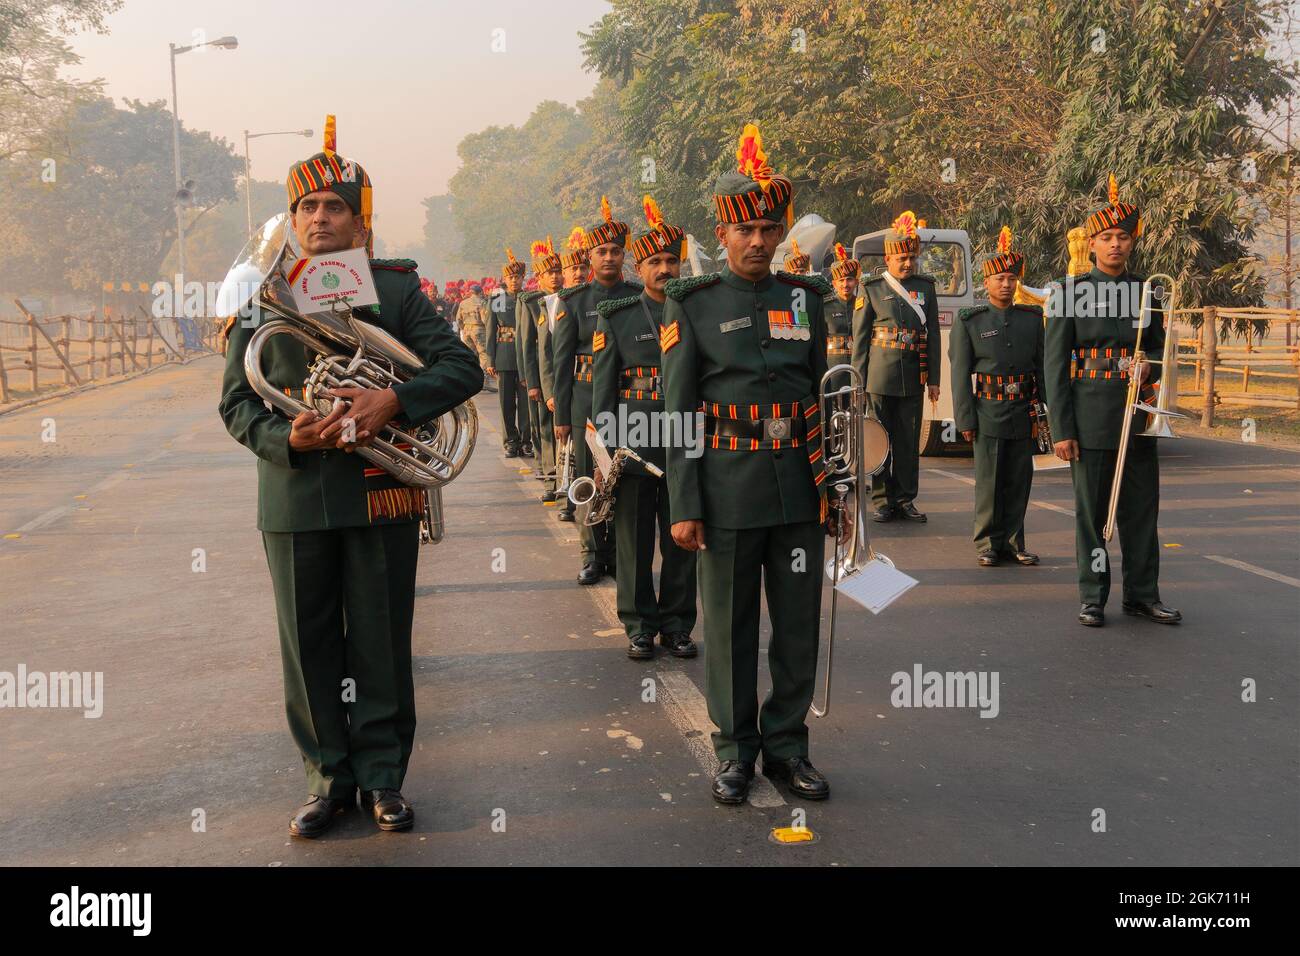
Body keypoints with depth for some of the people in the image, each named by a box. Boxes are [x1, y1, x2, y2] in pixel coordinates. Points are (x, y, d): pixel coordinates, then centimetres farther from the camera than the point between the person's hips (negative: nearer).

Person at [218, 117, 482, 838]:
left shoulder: (396, 287, 3)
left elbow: (462, 367, -3)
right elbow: (236, 402, 5)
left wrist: (394, 400, -20)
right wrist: (286, 438, -16)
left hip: (380, 493, -1)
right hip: (294, 498, 2)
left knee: (381, 643, 6)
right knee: (309, 645, 9)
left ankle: (382, 776, 21)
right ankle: (329, 776, 24)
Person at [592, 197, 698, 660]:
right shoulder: (617, 317, 2)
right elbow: (603, 387, 1)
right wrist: (604, 448, -5)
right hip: (633, 447, -1)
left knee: (682, 543, 8)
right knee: (635, 544, 6)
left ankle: (678, 626, 21)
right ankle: (640, 627, 19)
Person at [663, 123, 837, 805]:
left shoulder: (805, 299, 8)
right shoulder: (693, 305, -2)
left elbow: (823, 395, 14)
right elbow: (677, 414, -3)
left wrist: (833, 483, 10)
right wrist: (683, 507, -8)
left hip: (799, 488, 3)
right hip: (728, 491, -3)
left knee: (798, 623, 9)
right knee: (729, 627, 7)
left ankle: (786, 744, 24)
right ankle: (735, 751, 22)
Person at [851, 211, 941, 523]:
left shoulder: (925, 287, 10)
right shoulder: (872, 289, 2)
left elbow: (932, 334, 10)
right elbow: (860, 337, 2)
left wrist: (933, 379, 6)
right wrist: (859, 380, -2)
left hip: (912, 379, 2)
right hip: (880, 378, -2)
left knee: (909, 441, 6)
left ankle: (905, 499, 14)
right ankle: (883, 500, 10)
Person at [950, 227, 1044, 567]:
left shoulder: (1033, 319, 9)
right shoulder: (969, 321, 0)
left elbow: (1043, 368, 11)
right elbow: (960, 373, -3)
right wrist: (965, 419, -8)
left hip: (1024, 415, 3)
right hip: (988, 414, -3)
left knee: (1020, 481, 7)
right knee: (989, 482, 2)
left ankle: (1013, 543, 17)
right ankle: (988, 544, 12)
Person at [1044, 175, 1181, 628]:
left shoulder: (1147, 291, 10)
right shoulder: (1070, 292, -1)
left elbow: (1158, 347, 20)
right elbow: (1055, 364, -4)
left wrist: (1149, 366, -7)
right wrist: (1061, 430, -9)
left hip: (1137, 415, 4)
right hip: (1090, 416, -4)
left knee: (1142, 507, 7)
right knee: (1091, 510, 3)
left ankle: (1142, 594, 19)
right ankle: (1093, 598, 13)